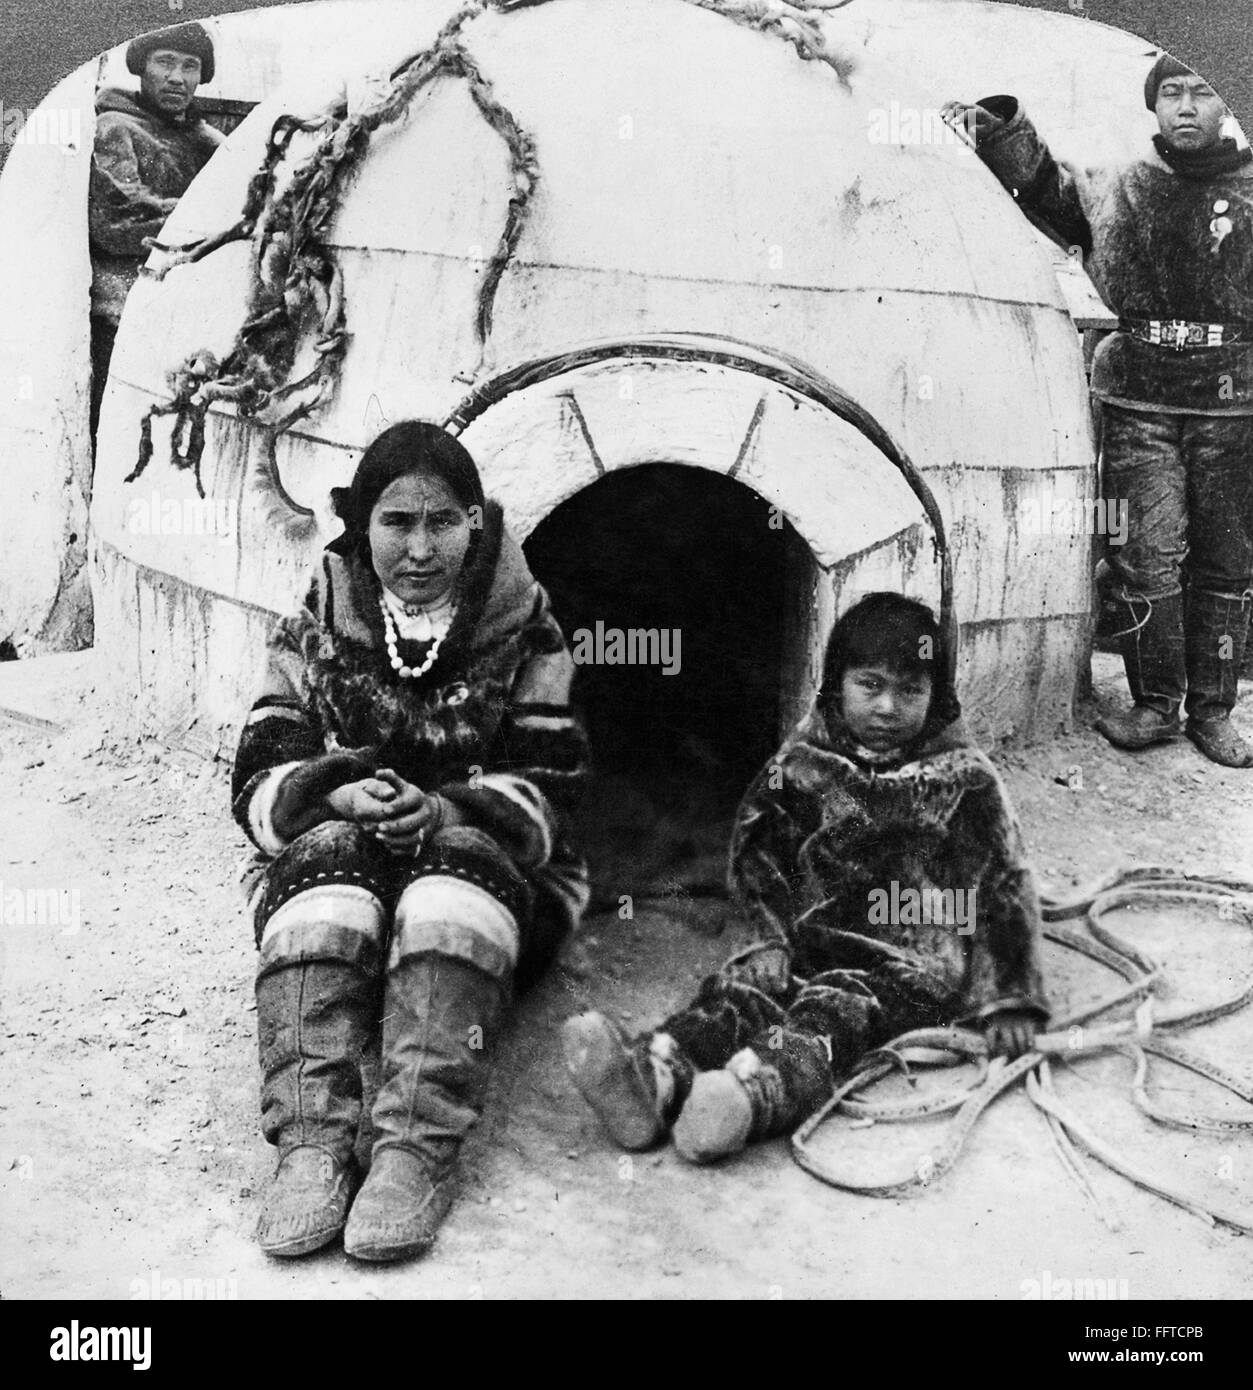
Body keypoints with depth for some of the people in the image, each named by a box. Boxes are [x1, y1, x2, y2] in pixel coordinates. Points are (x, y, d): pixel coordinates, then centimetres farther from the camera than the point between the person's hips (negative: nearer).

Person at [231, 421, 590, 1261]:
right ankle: (311, 1144, -42)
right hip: (325, 869, 1)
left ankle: (420, 1148, -46)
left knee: (458, 856, -34)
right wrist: (336, 796, -23)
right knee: (327, 850, -32)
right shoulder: (315, 634, 7)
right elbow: (261, 779, 0)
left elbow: (548, 791, -3)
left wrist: (449, 810, -23)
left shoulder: (525, 634, 3)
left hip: (485, 868, -1)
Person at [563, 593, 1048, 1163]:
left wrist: (1010, 1000, -4)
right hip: (812, 941, 4)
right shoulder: (802, 764, 7)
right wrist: (775, 938, -1)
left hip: (911, 965, -3)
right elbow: (756, 853, 14)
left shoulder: (964, 779, -1)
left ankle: (748, 1093, -61)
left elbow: (1005, 886, -1)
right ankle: (653, 1079, -51)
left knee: (829, 1012, -32)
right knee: (735, 989, -25)